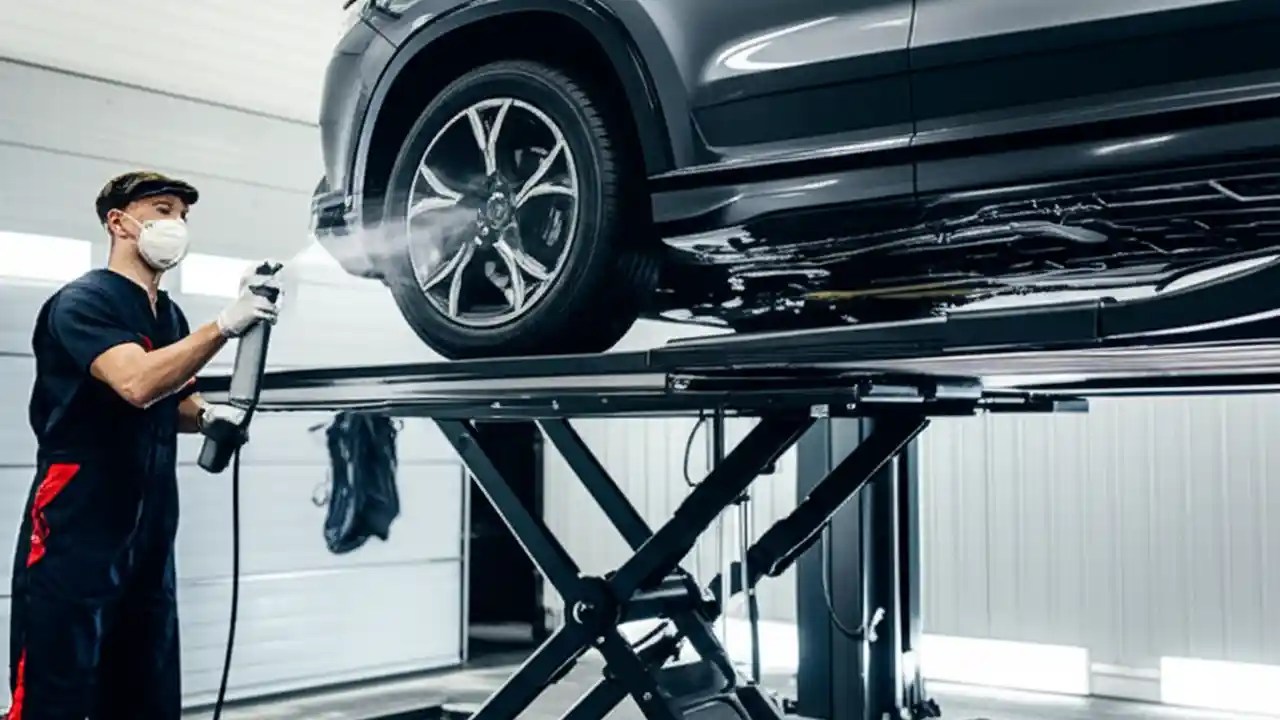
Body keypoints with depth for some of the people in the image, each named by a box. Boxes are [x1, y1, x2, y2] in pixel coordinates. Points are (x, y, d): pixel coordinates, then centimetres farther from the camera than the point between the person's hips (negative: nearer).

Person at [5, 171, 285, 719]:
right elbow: (137, 384, -27)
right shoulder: (84, 301, -9)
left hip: (149, 538, 8)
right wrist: (226, 324, -33)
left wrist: (206, 414, 6)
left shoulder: (171, 316, 15)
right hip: (75, 538, -8)